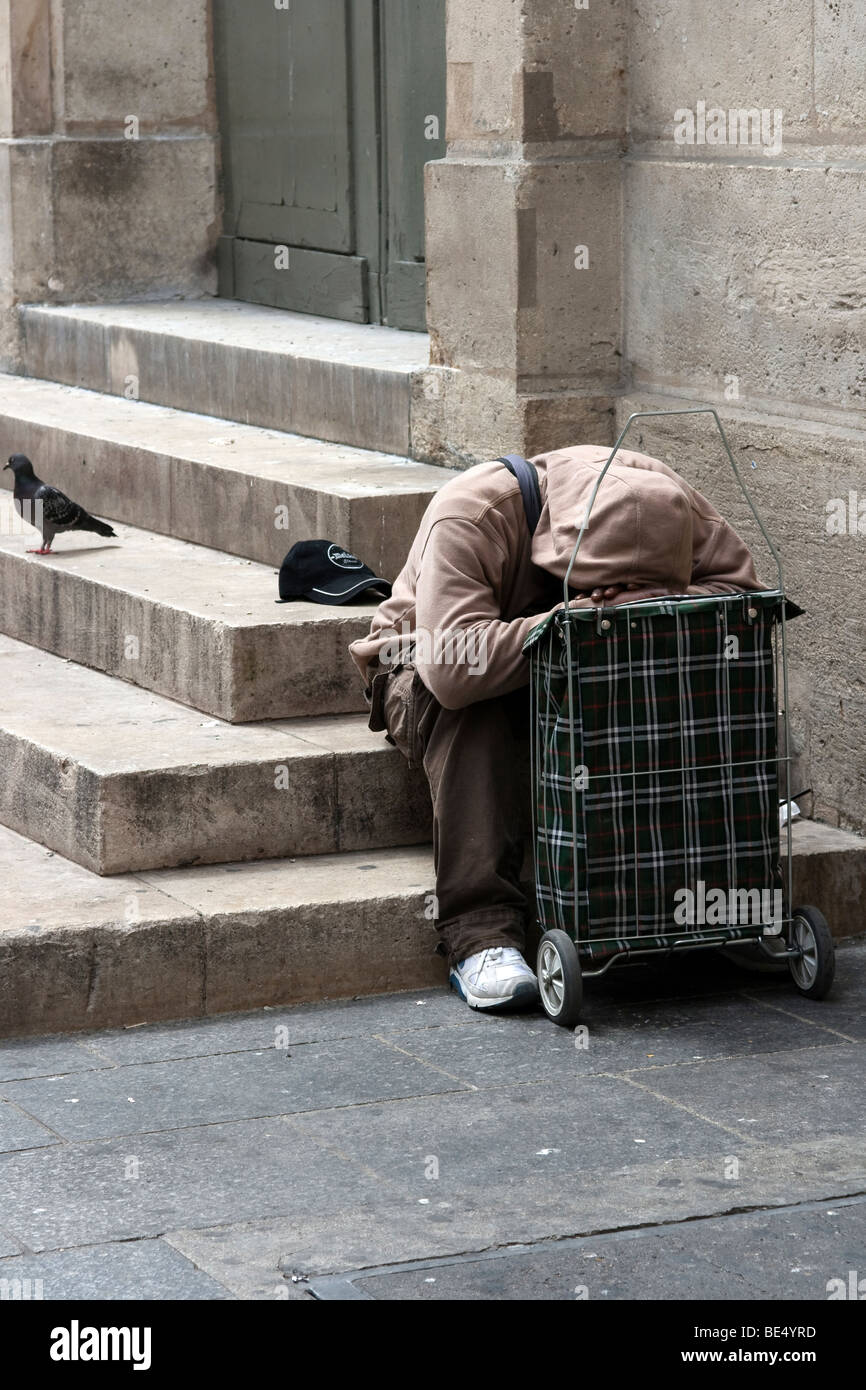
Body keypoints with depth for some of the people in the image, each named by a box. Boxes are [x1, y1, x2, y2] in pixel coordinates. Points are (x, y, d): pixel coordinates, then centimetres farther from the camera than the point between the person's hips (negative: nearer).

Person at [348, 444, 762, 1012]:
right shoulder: (467, 518, -35)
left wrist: (649, 606, -37)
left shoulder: (658, 495, -21)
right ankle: (479, 933, -41)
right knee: (474, 711, -39)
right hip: (427, 675, -4)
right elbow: (451, 669, -45)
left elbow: (740, 586, -20)